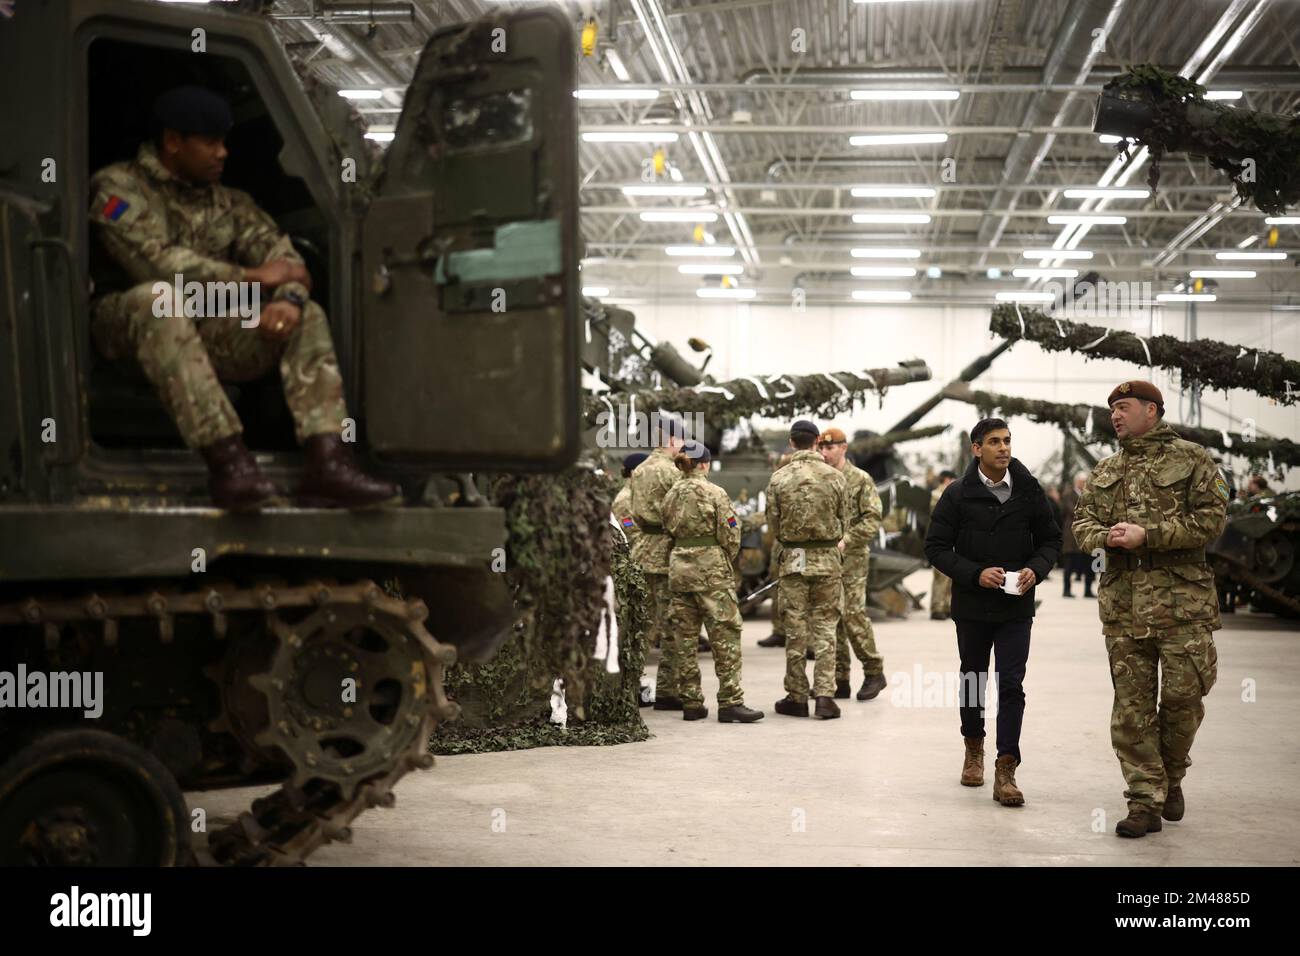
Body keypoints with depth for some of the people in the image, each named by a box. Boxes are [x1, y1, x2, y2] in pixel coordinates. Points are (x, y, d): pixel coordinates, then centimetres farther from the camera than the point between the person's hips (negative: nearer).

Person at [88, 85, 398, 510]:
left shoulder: (229, 203, 18)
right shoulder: (119, 187, -1)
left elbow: (280, 254, 6)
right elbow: (154, 260, -18)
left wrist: (289, 299, -20)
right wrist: (250, 277, -15)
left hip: (208, 332, 6)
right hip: (128, 326, -5)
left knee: (308, 316, -11)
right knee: (159, 298, -38)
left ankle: (327, 463, -29)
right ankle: (226, 460, -46)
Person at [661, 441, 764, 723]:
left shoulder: (671, 495, 10)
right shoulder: (714, 493, -6)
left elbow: (669, 531, 11)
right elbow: (730, 535, -7)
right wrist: (727, 563, 9)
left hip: (679, 568, 6)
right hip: (711, 569, -6)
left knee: (684, 637, 8)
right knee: (725, 635, -3)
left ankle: (690, 702, 11)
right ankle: (730, 702, -6)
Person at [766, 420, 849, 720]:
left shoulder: (779, 479, -4)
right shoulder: (835, 477, -3)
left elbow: (773, 525, 1)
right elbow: (844, 522, 4)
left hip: (793, 559, 0)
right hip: (827, 560, 0)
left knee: (795, 628, 7)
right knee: (825, 627, 5)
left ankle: (797, 697, 12)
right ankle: (825, 695, 0)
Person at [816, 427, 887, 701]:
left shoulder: (861, 480, -2)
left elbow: (873, 519, -8)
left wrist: (846, 540, -18)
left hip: (851, 558, -5)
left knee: (853, 614, -10)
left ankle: (874, 671, 5)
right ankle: (839, 680, 11)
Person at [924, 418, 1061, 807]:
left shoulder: (1028, 490, 0)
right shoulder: (958, 494, -5)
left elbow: (1050, 539, 9)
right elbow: (936, 547, -5)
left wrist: (1036, 569, -11)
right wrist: (976, 573, -18)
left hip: (1016, 607, 0)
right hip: (972, 605, 0)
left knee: (1011, 686, -6)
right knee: (973, 679, 15)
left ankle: (1005, 771, -5)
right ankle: (974, 747, 37)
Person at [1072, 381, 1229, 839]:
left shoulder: (1191, 459, 1)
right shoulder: (1105, 470, 17)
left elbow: (1212, 518, -7)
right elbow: (1082, 522, 17)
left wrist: (1148, 535, -14)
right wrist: (1107, 537, -6)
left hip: (1181, 598, -4)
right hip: (1122, 602, 4)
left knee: (1182, 696, 0)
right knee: (1131, 705, 1)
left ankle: (1171, 779, 25)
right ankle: (1146, 801, 6)